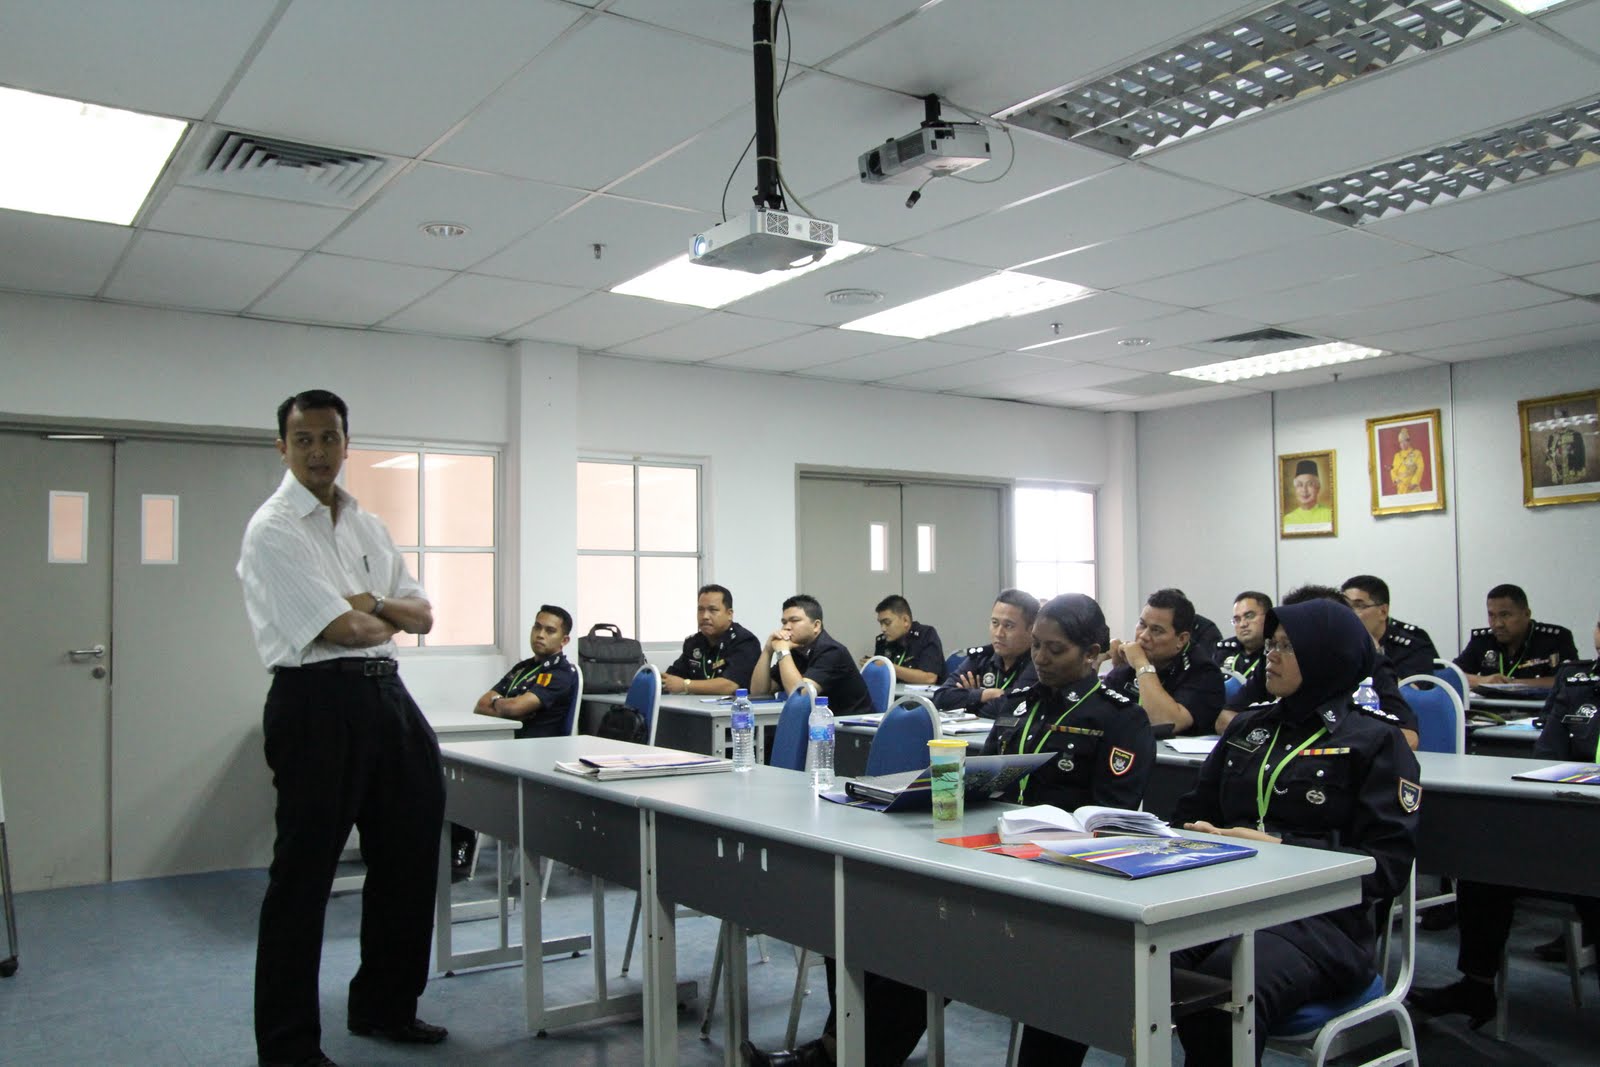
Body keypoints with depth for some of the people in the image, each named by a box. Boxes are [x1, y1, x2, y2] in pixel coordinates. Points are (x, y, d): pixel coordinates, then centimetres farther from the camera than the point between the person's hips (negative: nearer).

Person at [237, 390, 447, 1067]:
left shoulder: (368, 525, 15)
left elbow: (423, 616, 12)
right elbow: (343, 630, -17)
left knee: (409, 853, 15)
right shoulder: (273, 530, -8)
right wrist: (388, 621, 3)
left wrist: (372, 605, -6)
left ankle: (385, 1006, 33)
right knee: (304, 872, 1)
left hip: (387, 694, 8)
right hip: (318, 700, -8)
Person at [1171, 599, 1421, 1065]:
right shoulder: (1246, 727, 21)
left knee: (1225, 979, -35)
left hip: (1318, 915, -4)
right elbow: (1194, 814, 21)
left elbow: (1387, 866, -4)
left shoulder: (1373, 742, 5)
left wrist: (1282, 849, -14)